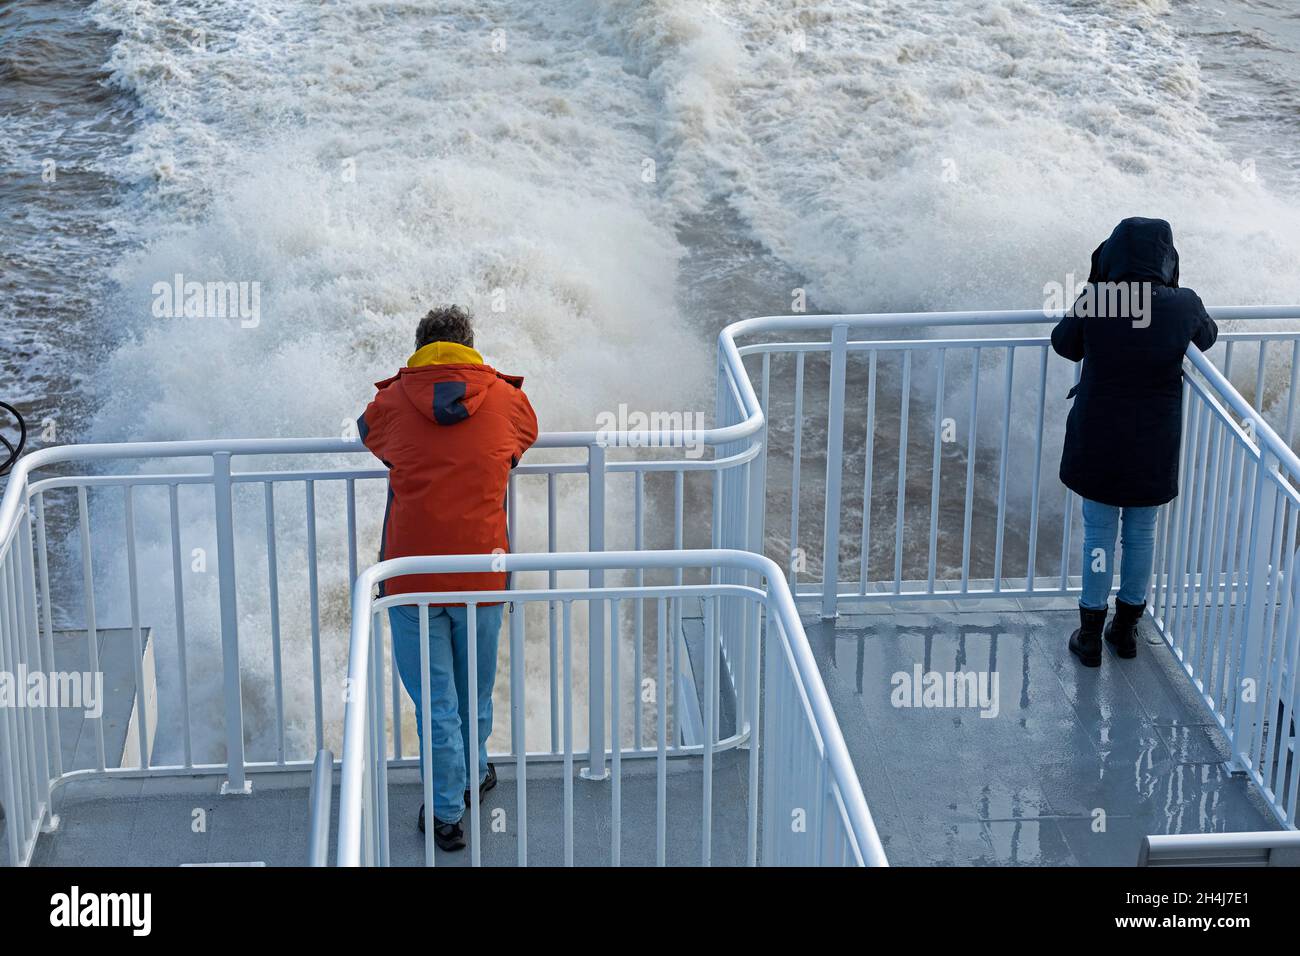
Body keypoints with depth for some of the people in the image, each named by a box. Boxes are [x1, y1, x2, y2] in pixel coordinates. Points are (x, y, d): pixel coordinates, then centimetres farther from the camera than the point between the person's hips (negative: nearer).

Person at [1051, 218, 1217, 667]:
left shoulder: (1092, 300, -17)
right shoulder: (1183, 305, -14)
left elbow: (1064, 343, 2)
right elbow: (1207, 339, 10)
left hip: (1098, 440, -1)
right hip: (1154, 445, 1)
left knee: (1099, 534, 12)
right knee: (1141, 533, 18)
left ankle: (1090, 635, 21)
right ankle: (1126, 628, 32)